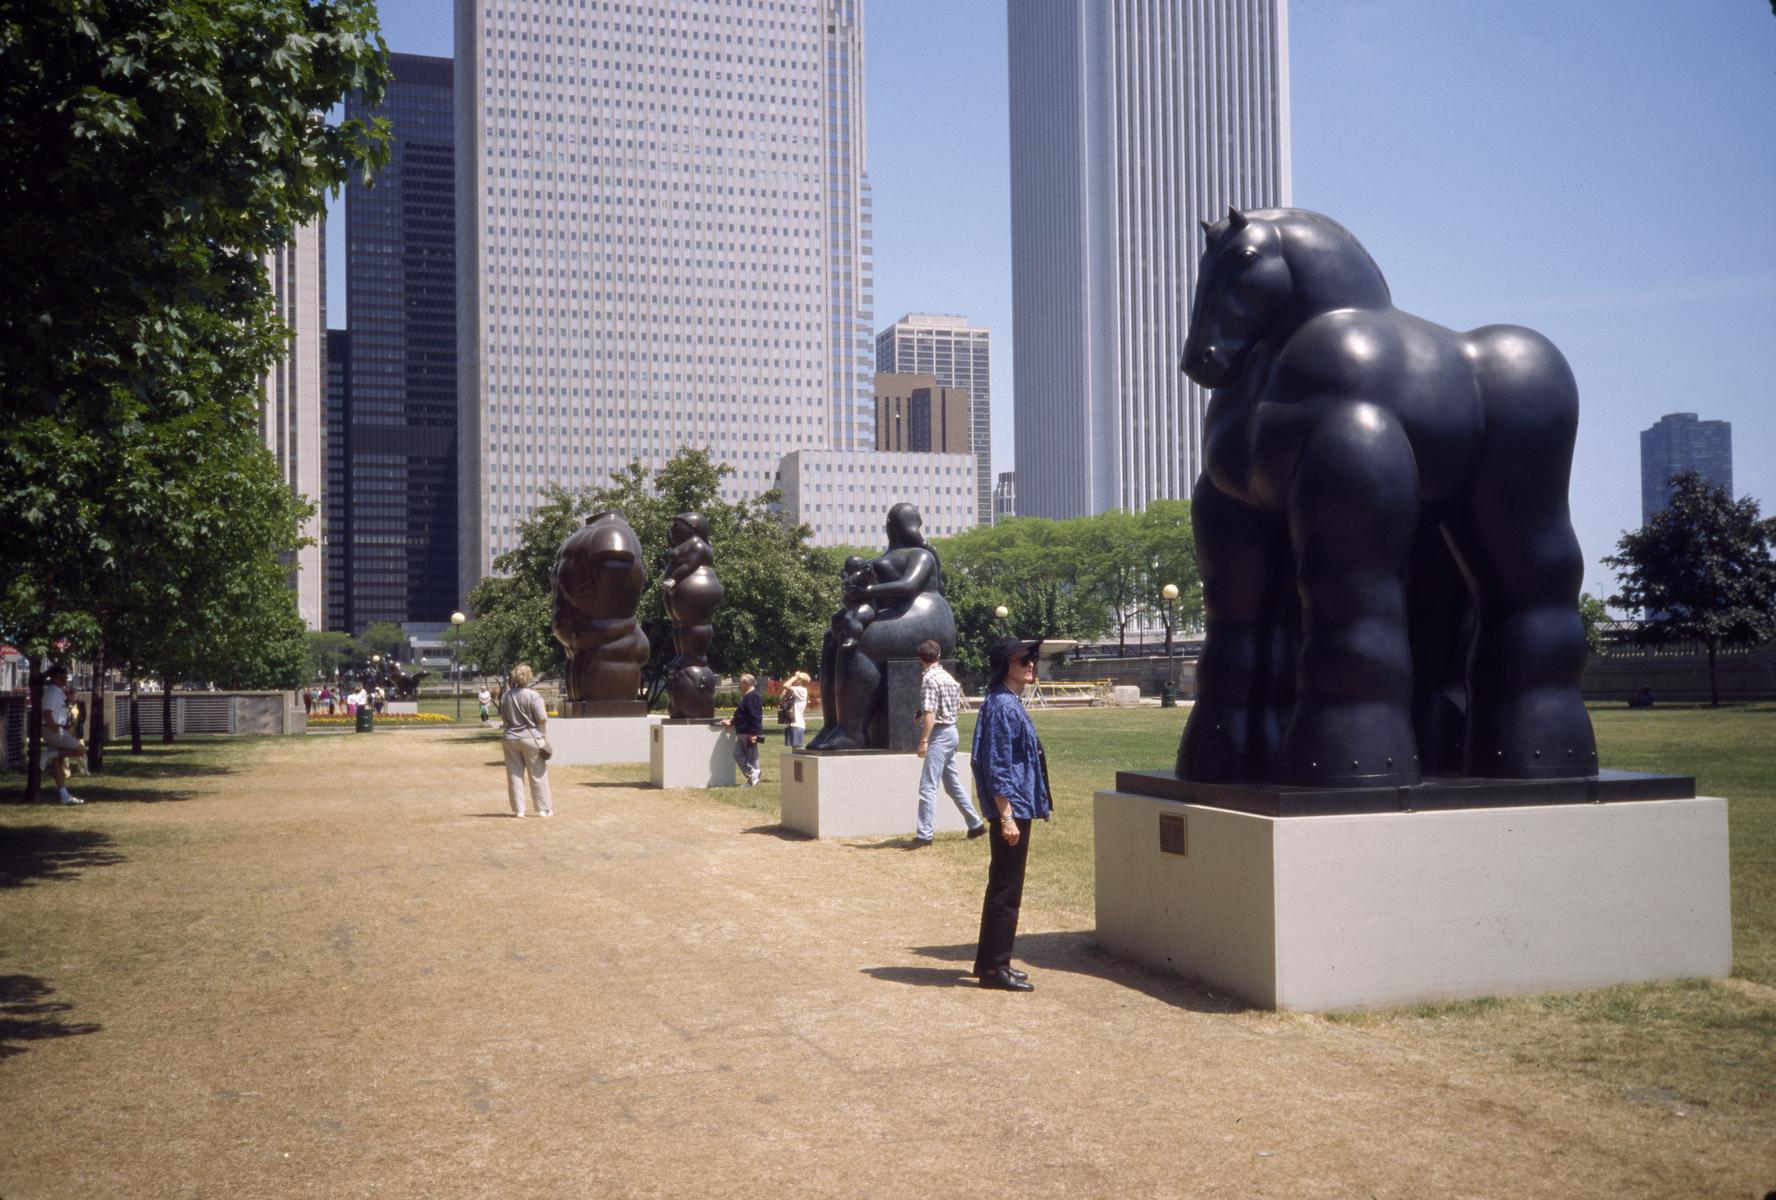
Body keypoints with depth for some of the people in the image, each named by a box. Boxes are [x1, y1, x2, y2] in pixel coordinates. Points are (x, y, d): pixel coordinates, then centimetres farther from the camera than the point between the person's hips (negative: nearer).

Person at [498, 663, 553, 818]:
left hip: (511, 739, 4)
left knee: (514, 775, 9)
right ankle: (543, 809, 10)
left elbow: (503, 718, 11)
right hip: (531, 737, -4)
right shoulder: (533, 696, -13)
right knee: (538, 774, 5)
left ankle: (518, 809, 9)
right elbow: (542, 719, -13)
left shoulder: (506, 695, 2)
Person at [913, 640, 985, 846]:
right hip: (952, 731, 9)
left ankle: (924, 834, -12)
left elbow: (930, 713, -21)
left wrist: (923, 741, -20)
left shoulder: (929, 678, -15)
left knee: (928, 786, -9)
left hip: (939, 734, -9)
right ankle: (975, 824, 25)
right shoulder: (949, 677, 11)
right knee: (953, 783, 19)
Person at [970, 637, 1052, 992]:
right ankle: (995, 967, 3)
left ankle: (990, 962, 23)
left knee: (1003, 887, 15)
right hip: (1011, 809, -10)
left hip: (1016, 809, 10)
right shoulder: (1001, 705, -16)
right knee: (1006, 889, -4)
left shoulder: (1010, 703, 15)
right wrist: (1007, 817, -22)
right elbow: (997, 767, -20)